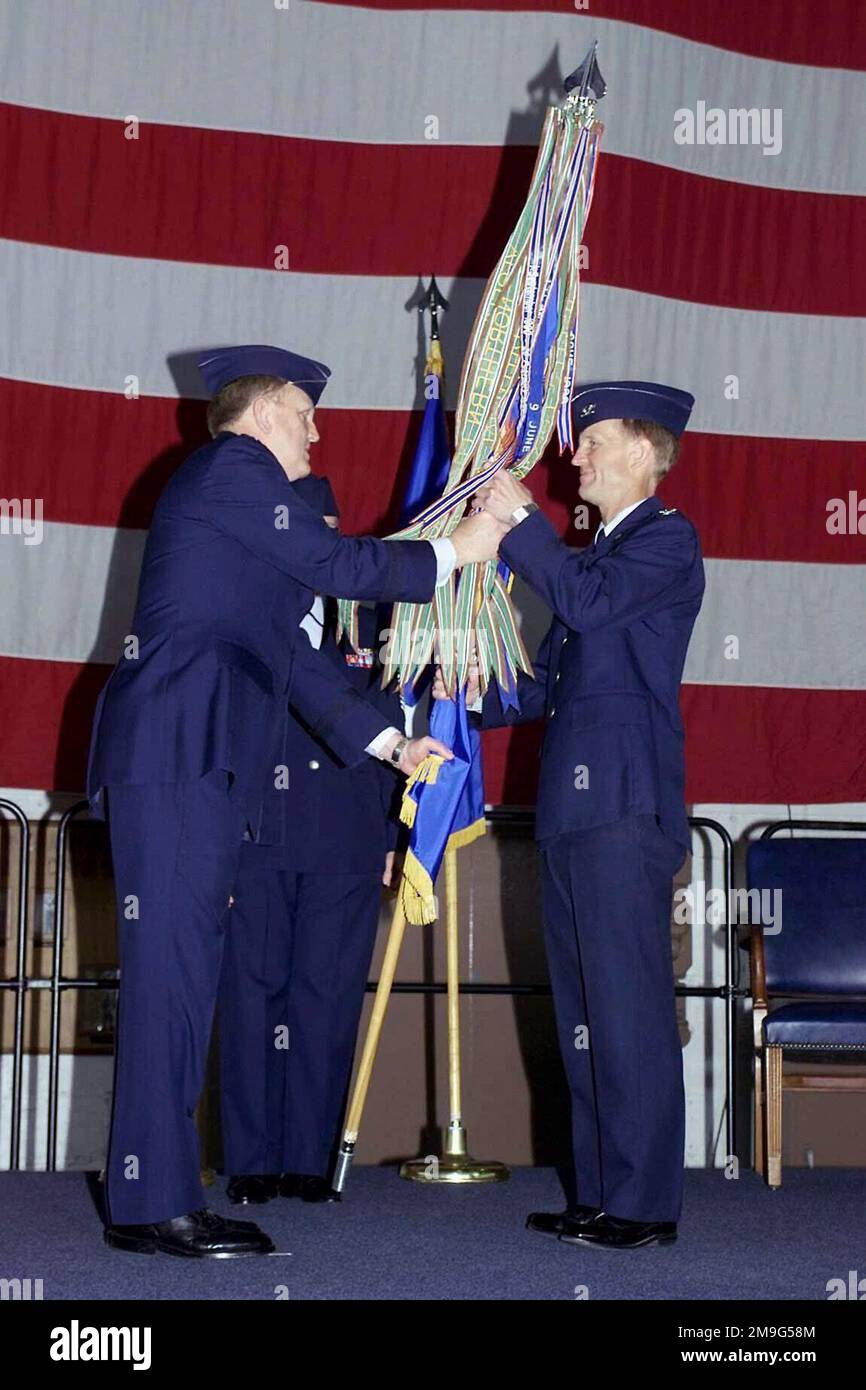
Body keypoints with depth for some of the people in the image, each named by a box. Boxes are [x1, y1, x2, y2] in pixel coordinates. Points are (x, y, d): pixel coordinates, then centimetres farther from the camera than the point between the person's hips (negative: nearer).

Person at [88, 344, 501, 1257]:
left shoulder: (234, 496, 28)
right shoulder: (235, 465, -1)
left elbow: (291, 656, 28)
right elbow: (340, 567, -4)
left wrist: (385, 743, 26)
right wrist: (456, 552, 7)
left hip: (203, 760, 10)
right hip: (177, 746, -10)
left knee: (183, 970, 6)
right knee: (171, 964, -12)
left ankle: (152, 1194, 7)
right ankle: (154, 1202, -14)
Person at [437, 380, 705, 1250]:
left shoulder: (665, 539, -2)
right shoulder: (595, 552, 25)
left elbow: (590, 601, -20)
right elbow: (547, 683, 24)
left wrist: (519, 520, -14)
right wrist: (476, 697, 10)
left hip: (625, 804, -10)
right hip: (573, 810, 10)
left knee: (629, 1006, -10)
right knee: (583, 1013, 10)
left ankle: (643, 1203, -8)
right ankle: (599, 1195, 14)